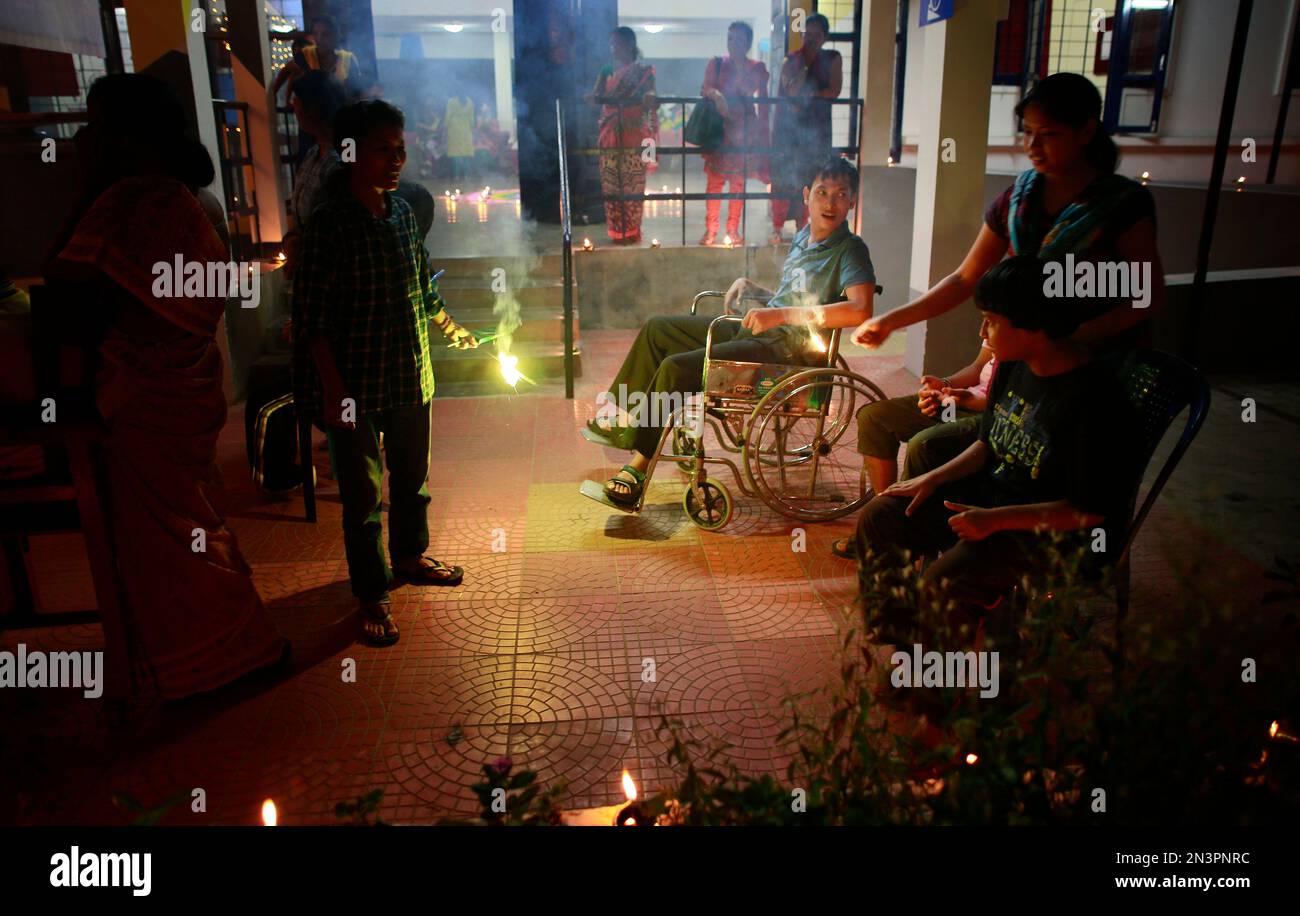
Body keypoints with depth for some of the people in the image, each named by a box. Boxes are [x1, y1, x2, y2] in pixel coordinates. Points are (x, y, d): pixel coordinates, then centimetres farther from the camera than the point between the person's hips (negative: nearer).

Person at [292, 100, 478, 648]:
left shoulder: (403, 212, 4)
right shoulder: (329, 224, -15)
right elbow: (313, 319, -16)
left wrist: (450, 329, 30)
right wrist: (334, 391, -19)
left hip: (410, 376, 7)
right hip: (357, 385, -6)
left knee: (412, 474, 20)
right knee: (364, 494, 5)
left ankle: (409, 557, 43)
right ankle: (372, 597, 19)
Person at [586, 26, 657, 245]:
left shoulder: (644, 70, 4)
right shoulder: (607, 71, 14)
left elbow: (649, 93, -8)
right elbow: (598, 95, 3)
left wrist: (648, 97, -33)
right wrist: (593, 96, -22)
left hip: (634, 136, -4)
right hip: (609, 136, 4)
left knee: (633, 186, -5)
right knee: (610, 186, 2)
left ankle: (632, 233, 2)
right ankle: (616, 233, 9)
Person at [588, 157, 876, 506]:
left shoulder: (850, 250, -10)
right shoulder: (802, 238, 15)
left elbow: (860, 311, -28)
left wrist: (781, 314, -28)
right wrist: (749, 286, 11)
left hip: (787, 347, -9)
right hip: (754, 331, 9)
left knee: (675, 369, -23)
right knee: (657, 329, 11)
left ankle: (639, 464, -13)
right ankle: (621, 416, 16)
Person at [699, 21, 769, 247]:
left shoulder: (758, 68, 7)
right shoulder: (716, 63, 5)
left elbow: (763, 101, 9)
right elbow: (705, 88, -8)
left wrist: (763, 130, 6)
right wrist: (716, 95, -30)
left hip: (745, 128, 1)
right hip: (719, 126, 0)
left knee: (739, 181, 2)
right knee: (714, 180, -3)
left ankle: (733, 229, 11)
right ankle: (710, 230, 2)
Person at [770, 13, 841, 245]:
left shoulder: (833, 59, 5)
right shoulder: (791, 59, 2)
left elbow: (834, 91, -7)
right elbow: (791, 90, -12)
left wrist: (807, 95, -11)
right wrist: (805, 63, -16)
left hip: (816, 128, 1)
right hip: (788, 126, 0)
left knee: (808, 180, 4)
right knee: (783, 178, -4)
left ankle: (801, 227, 14)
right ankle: (777, 228, 1)